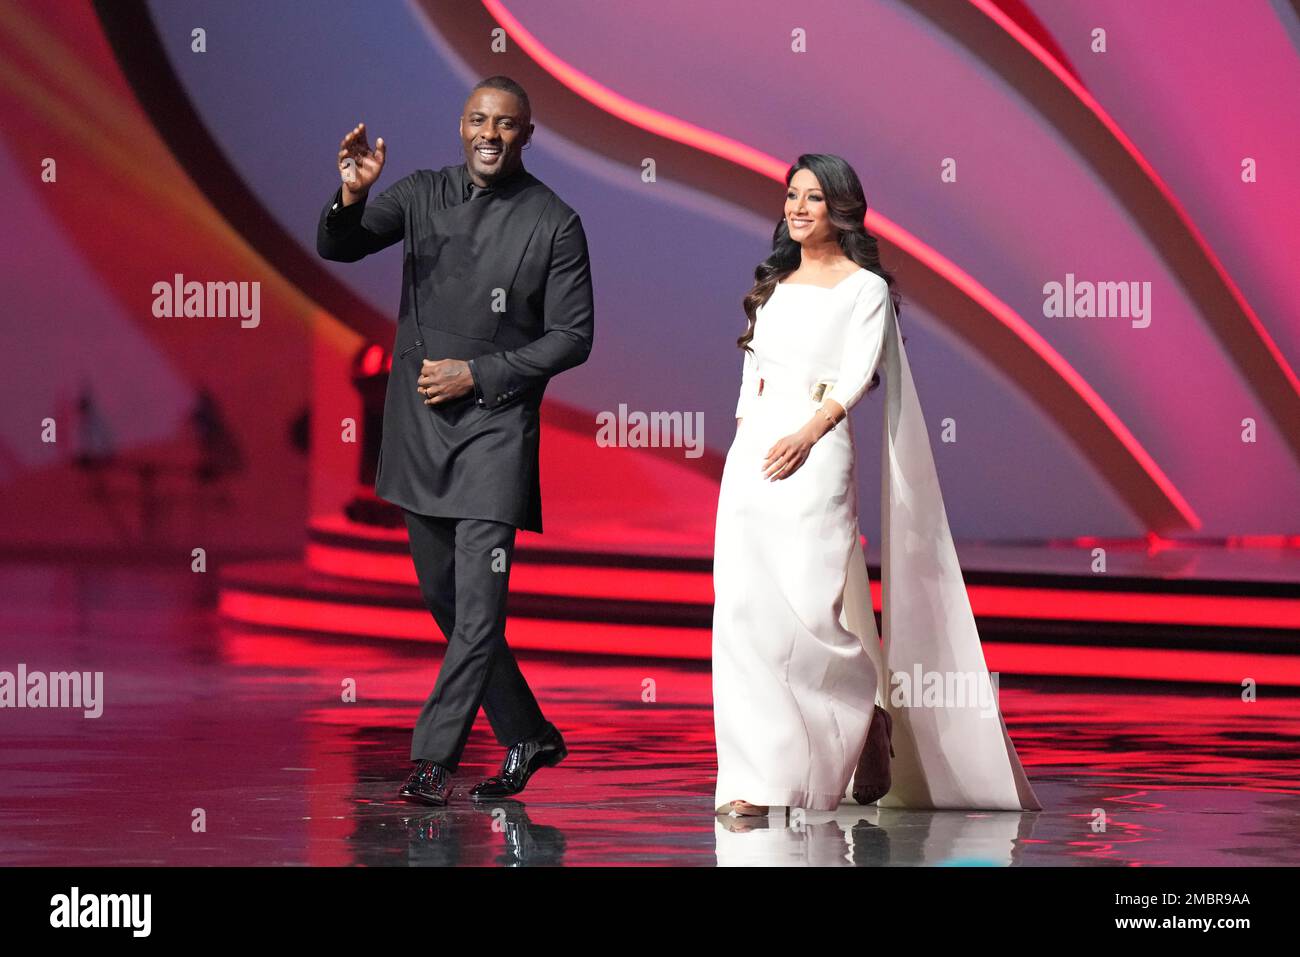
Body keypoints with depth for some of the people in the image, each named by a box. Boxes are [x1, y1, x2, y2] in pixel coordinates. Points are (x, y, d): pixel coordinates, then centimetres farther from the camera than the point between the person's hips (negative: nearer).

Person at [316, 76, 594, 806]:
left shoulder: (554, 223, -5)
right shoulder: (423, 196, 5)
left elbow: (572, 337, -5)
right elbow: (337, 248, -3)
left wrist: (476, 376, -11)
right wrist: (352, 196, -25)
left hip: (496, 426, -5)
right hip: (418, 424, 5)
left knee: (478, 601, -11)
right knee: (442, 594, 12)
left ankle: (434, 758, -7)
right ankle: (528, 735, 26)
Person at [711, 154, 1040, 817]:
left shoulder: (865, 288, 3)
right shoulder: (775, 283, 20)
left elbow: (858, 374, -8)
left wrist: (806, 434, -21)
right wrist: (745, 433, 7)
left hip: (816, 454, -5)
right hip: (751, 454, 6)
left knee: (809, 608, -14)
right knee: (742, 609, -3)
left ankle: (872, 715, 14)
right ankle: (757, 780, -1)